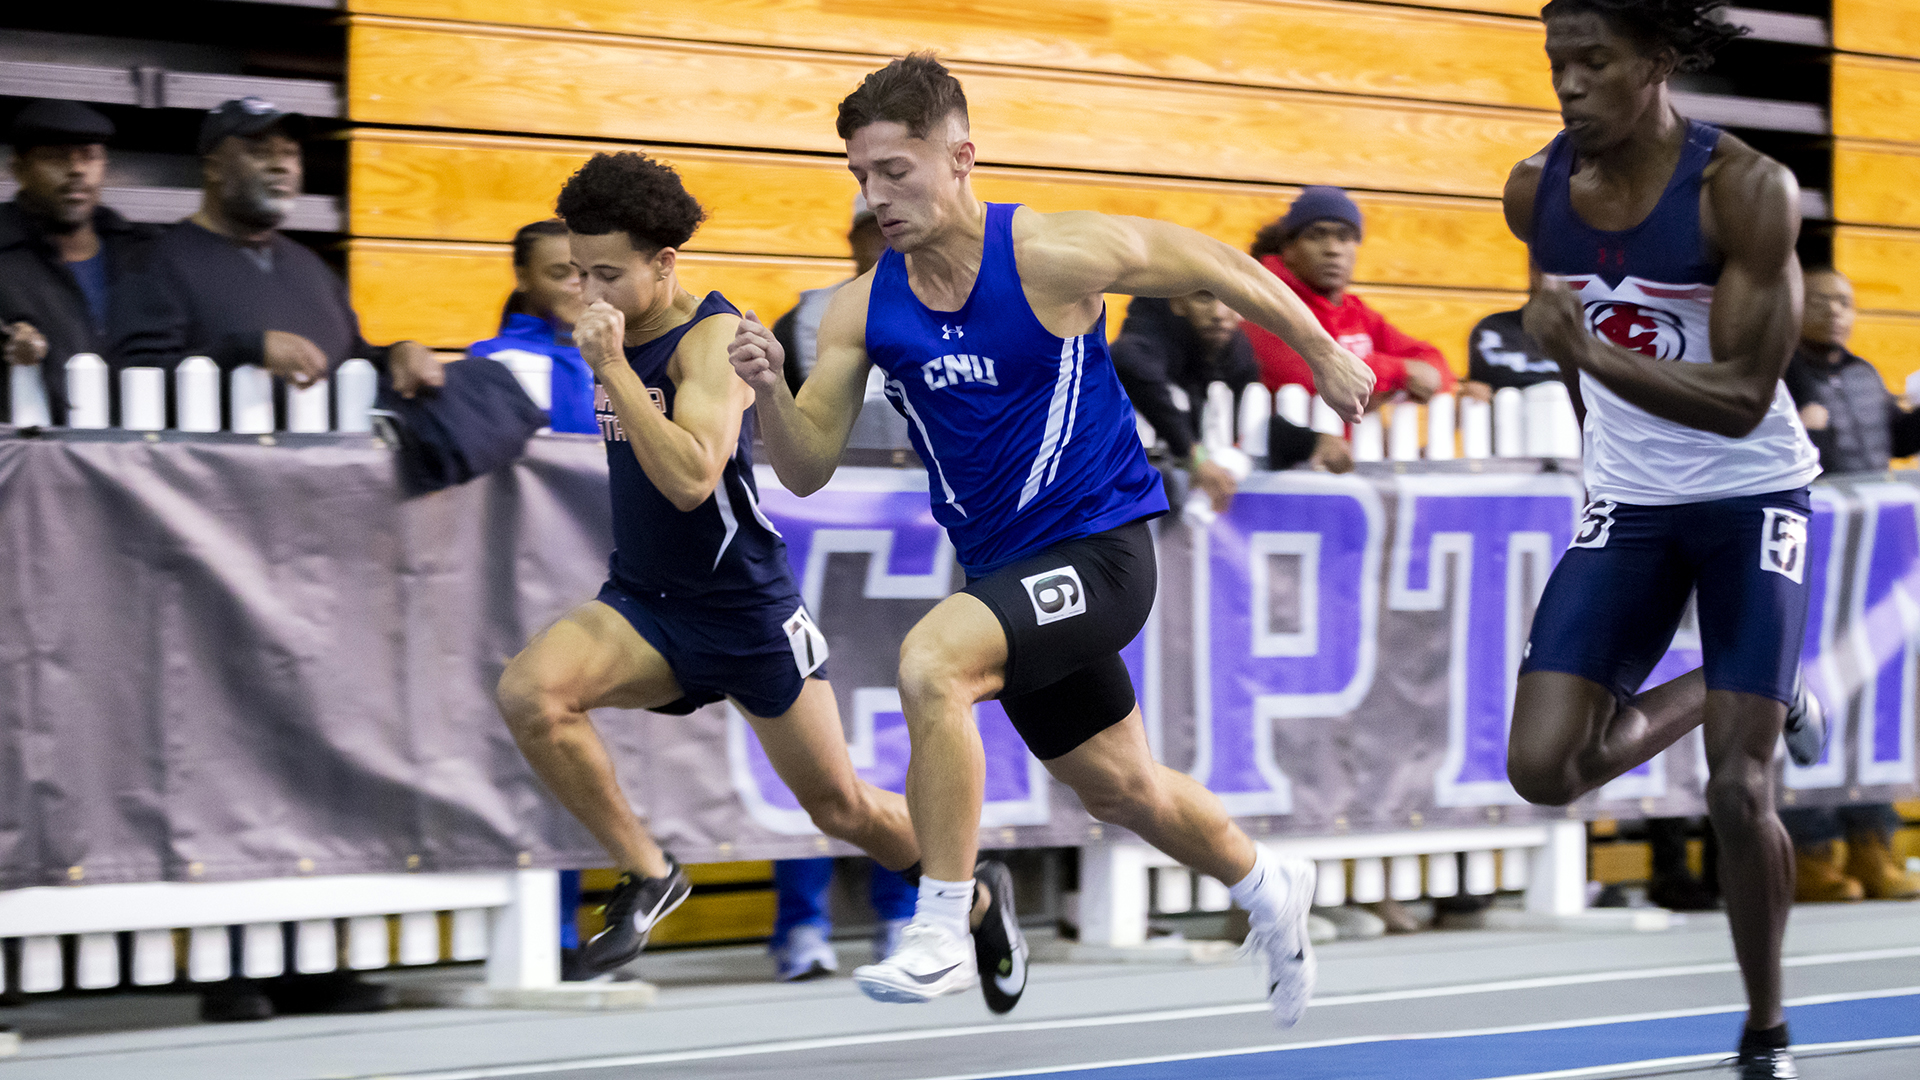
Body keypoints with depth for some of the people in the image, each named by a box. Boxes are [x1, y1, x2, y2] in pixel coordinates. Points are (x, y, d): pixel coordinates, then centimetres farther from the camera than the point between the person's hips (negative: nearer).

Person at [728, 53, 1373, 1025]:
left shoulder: (1053, 254, -17)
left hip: (1099, 547, -7)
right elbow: (807, 468, -1)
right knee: (1117, 787, 20)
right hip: (1003, 568, 7)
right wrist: (769, 392, -22)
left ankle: (943, 931, -21)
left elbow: (1221, 268, -3)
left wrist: (1324, 356, 8)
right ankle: (1266, 889, 50)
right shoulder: (863, 311, -3)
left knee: (929, 663, -30)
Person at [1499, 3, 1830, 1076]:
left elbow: (1745, 400, -25)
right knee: (1546, 768, -9)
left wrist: (1592, 353, -35)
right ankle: (1720, 691, 22)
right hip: (1627, 505, 4)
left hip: (1751, 498, -4)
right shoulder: (1537, 192, -5)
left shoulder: (1744, 190, -20)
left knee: (1739, 792, -11)